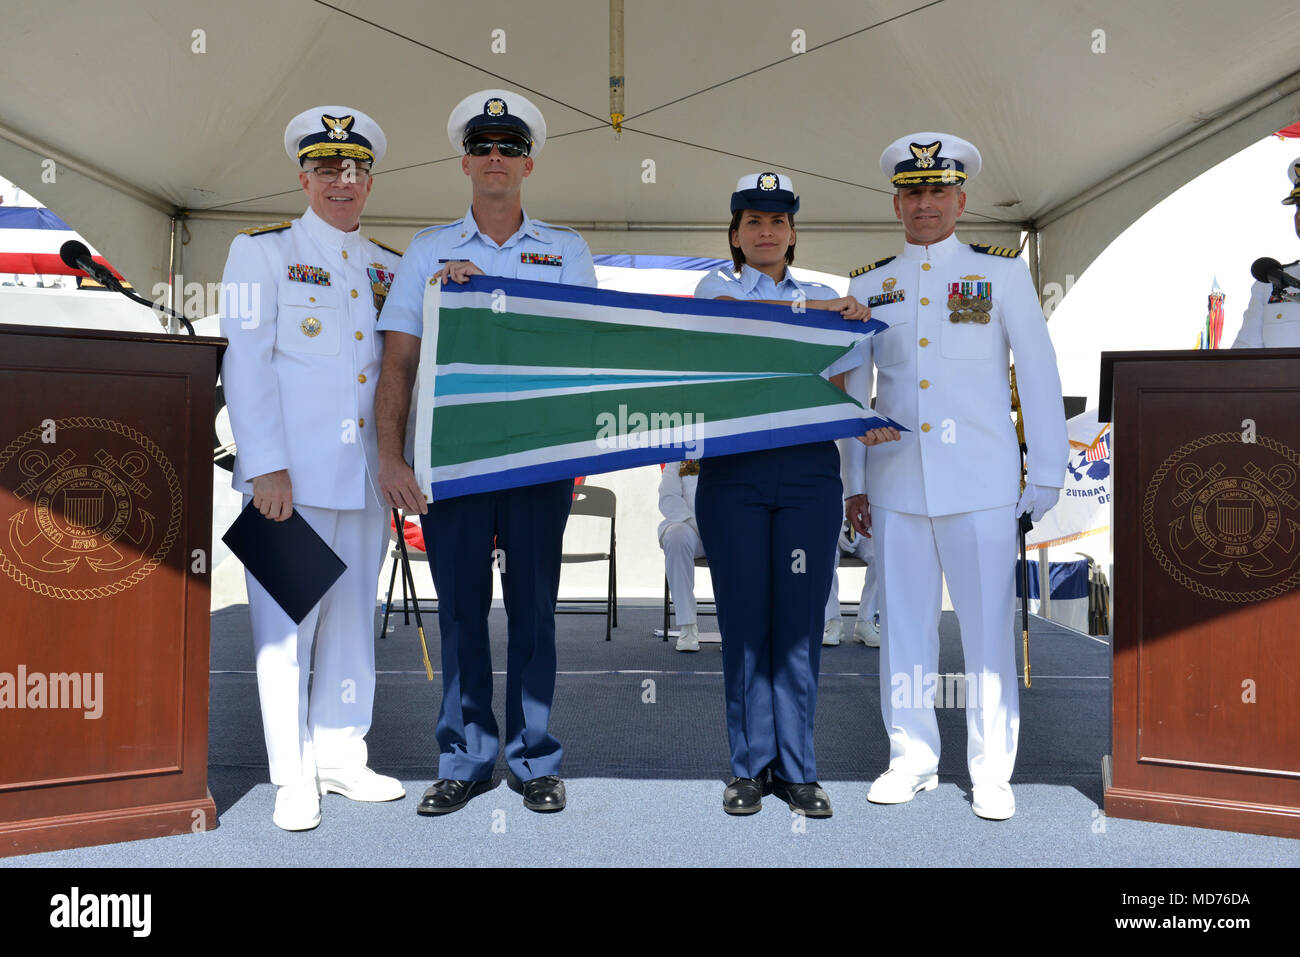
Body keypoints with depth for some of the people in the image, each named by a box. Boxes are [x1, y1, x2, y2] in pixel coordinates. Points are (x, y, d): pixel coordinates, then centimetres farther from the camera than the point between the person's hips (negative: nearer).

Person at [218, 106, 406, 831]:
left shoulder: (392, 268, 16)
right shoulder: (263, 251, 4)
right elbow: (246, 361, -4)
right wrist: (268, 466, -13)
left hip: (366, 475, 4)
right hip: (292, 471, -4)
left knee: (354, 620, 9)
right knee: (287, 623, -1)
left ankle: (343, 758, 21)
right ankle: (295, 776, 9)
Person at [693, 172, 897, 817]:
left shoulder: (826, 299, 19)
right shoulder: (714, 286, 14)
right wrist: (813, 307, -13)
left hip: (808, 472, 2)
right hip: (732, 472, -1)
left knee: (800, 622, 0)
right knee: (744, 619, 0)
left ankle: (796, 769, 9)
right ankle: (749, 766, 11)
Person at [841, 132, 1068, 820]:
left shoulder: (1002, 272, 6)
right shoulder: (868, 285, 11)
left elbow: (1037, 373, 4)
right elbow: (851, 389, 13)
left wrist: (1047, 475, 0)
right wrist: (854, 482, 9)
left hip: (980, 482, -2)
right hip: (895, 485, 2)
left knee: (988, 626, 2)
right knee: (904, 625, 7)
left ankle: (991, 772, 14)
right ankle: (912, 759, 20)